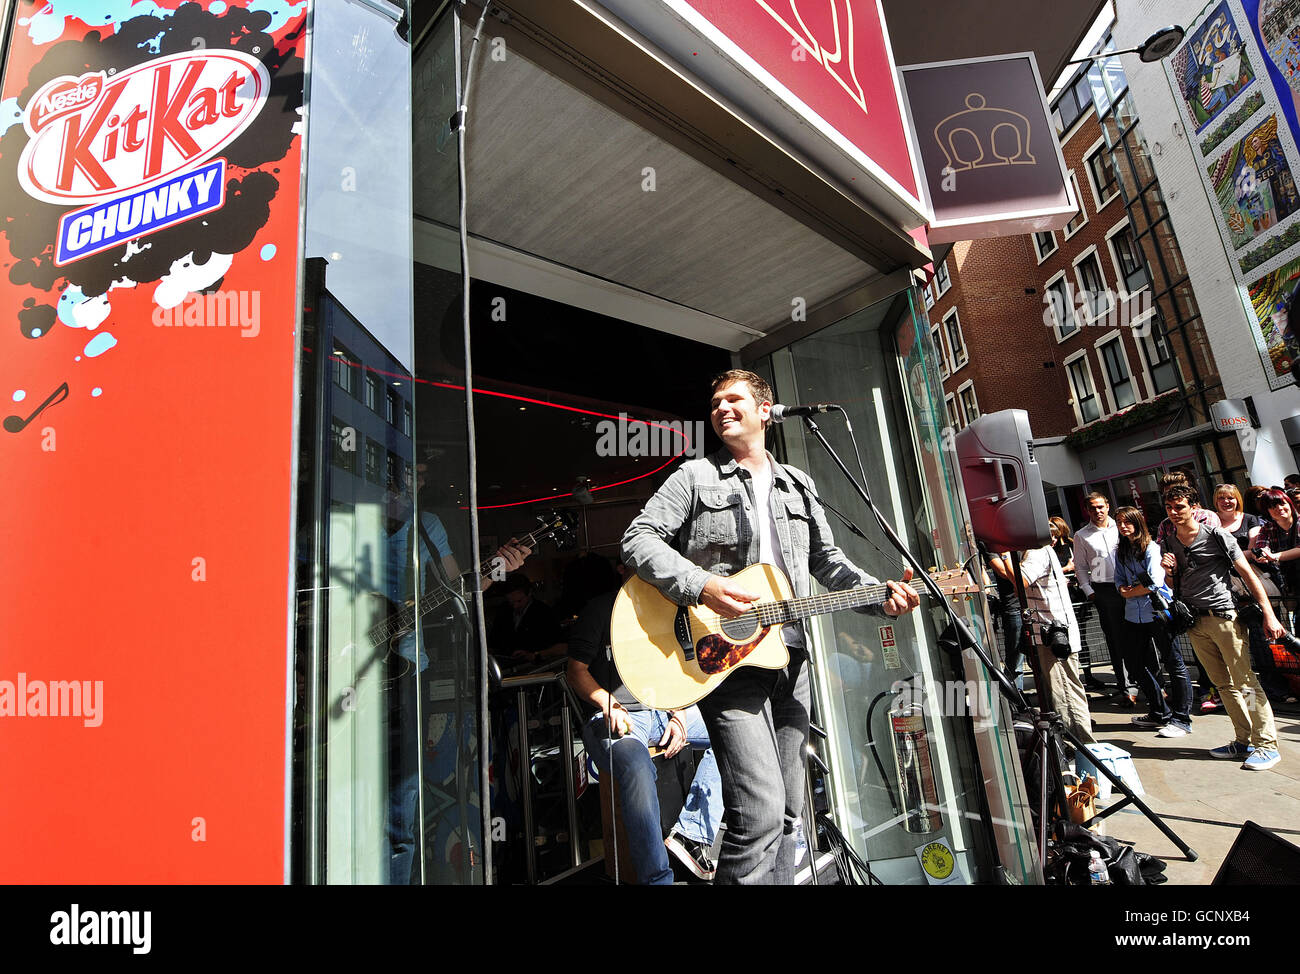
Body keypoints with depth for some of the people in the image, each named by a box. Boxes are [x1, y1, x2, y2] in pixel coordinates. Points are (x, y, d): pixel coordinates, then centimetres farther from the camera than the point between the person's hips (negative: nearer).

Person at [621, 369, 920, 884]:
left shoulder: (798, 487, 17)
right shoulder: (695, 477, 2)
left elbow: (826, 559, 20)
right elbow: (638, 539, -7)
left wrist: (879, 595, 3)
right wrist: (701, 585, -21)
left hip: (789, 658, 6)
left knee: (787, 811, 14)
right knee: (761, 810, -15)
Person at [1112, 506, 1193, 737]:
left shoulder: (1151, 548, -9)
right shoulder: (1120, 552, 11)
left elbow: (1155, 582, -16)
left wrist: (1130, 592, -5)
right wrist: (1126, 591, -8)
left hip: (1158, 612, -7)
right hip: (1133, 616, 8)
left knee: (1174, 664, -2)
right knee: (1137, 665, 13)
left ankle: (1181, 720, 7)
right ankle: (1160, 713, 28)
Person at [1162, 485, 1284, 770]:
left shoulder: (1215, 535, -5)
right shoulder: (1170, 543, 11)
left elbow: (1247, 574, -6)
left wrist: (1269, 615, -11)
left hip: (1223, 616, -5)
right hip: (1195, 623, 5)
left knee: (1245, 681, -4)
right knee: (1224, 684, 11)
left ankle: (1267, 744, 5)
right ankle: (1243, 741, 19)